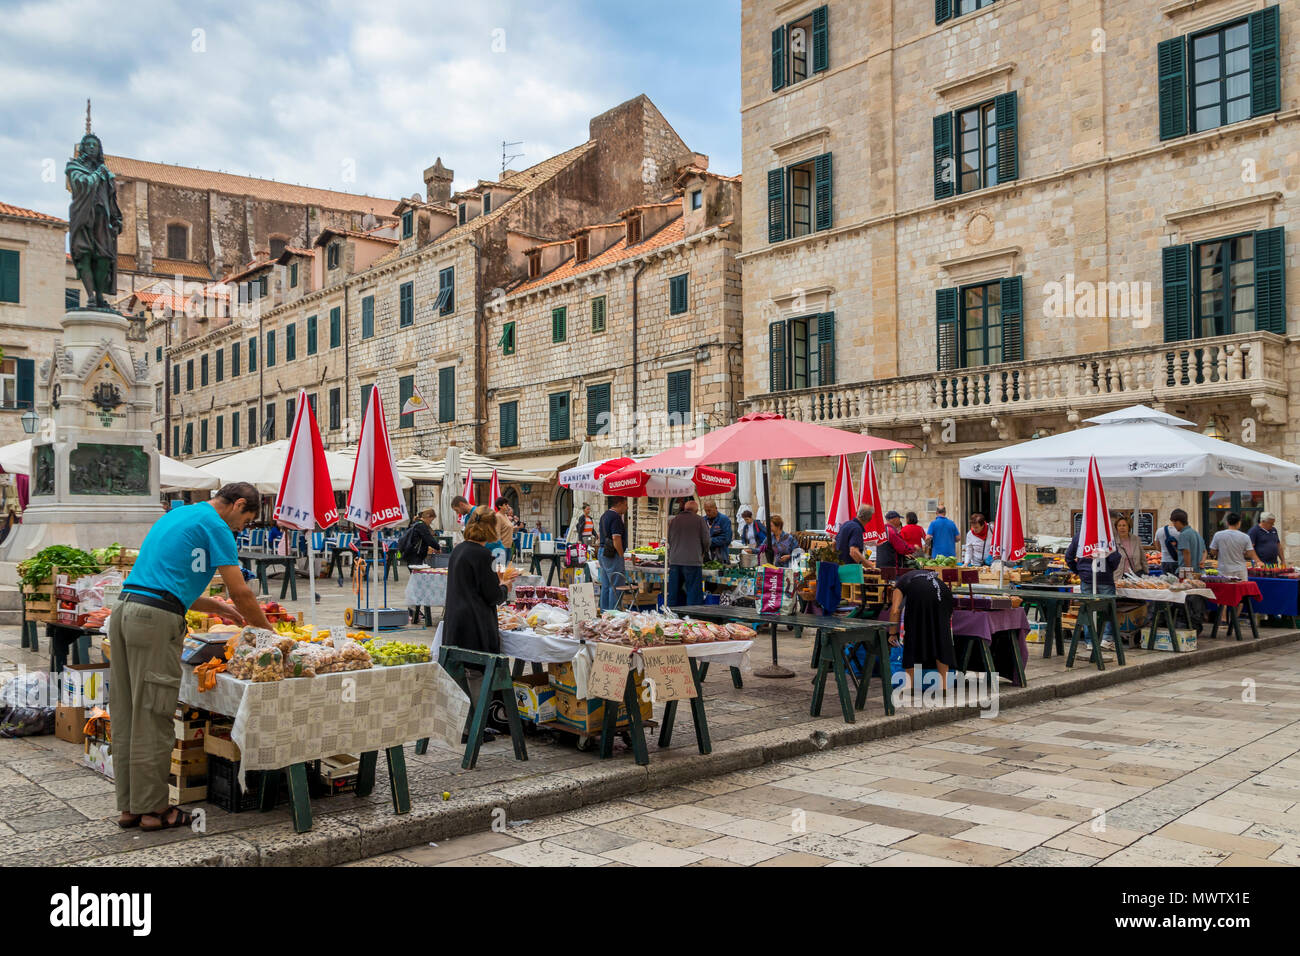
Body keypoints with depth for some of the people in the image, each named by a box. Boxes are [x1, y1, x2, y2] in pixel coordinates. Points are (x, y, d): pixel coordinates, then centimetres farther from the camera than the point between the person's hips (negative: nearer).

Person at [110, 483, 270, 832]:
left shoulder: (176, 515, 26)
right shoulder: (214, 524, -2)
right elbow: (240, 592, -5)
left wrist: (219, 607, 29)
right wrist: (268, 630, 8)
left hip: (123, 610, 9)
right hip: (156, 619, -9)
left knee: (126, 716, 11)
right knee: (152, 718, -3)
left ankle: (129, 806, 18)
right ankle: (153, 809, 5)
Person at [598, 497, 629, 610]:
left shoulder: (604, 515, 16)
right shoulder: (616, 517, -15)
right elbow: (616, 538, -21)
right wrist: (622, 556, -15)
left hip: (603, 552, 10)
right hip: (613, 555, -10)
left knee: (605, 586, 13)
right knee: (616, 586, -6)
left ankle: (604, 612, 17)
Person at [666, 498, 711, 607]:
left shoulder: (673, 520, 9)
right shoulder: (699, 520, -3)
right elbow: (706, 540, -1)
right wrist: (703, 553, 18)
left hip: (674, 561, 4)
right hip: (693, 561, -4)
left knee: (674, 593, 11)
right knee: (694, 594, 0)